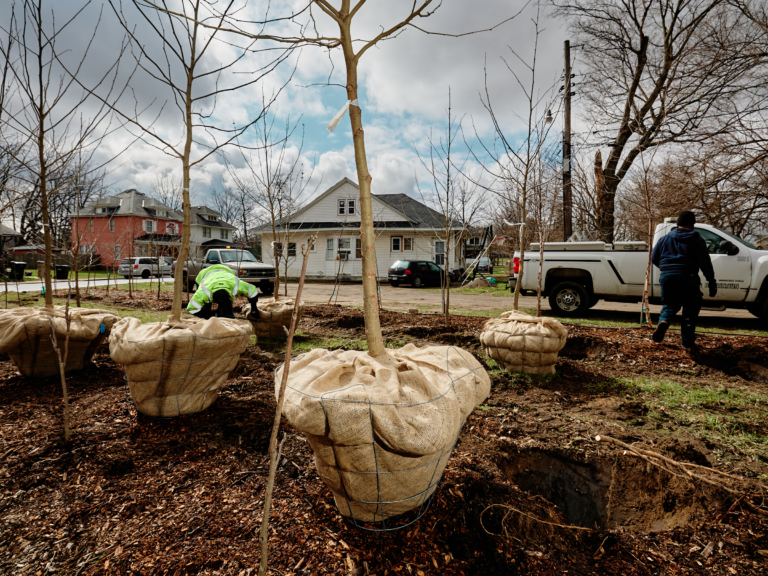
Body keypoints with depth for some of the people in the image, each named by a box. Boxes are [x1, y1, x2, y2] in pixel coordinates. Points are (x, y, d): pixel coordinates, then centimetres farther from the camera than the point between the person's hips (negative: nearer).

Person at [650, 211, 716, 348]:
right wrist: (712, 282, 1)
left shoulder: (664, 239, 14)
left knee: (669, 304, 16)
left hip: (666, 277, 3)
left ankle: (663, 321, -18)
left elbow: (654, 258, 16)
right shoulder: (697, 240, 5)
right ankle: (687, 340, 9)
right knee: (690, 308, 8)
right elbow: (705, 263, -2)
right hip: (687, 278, -3)